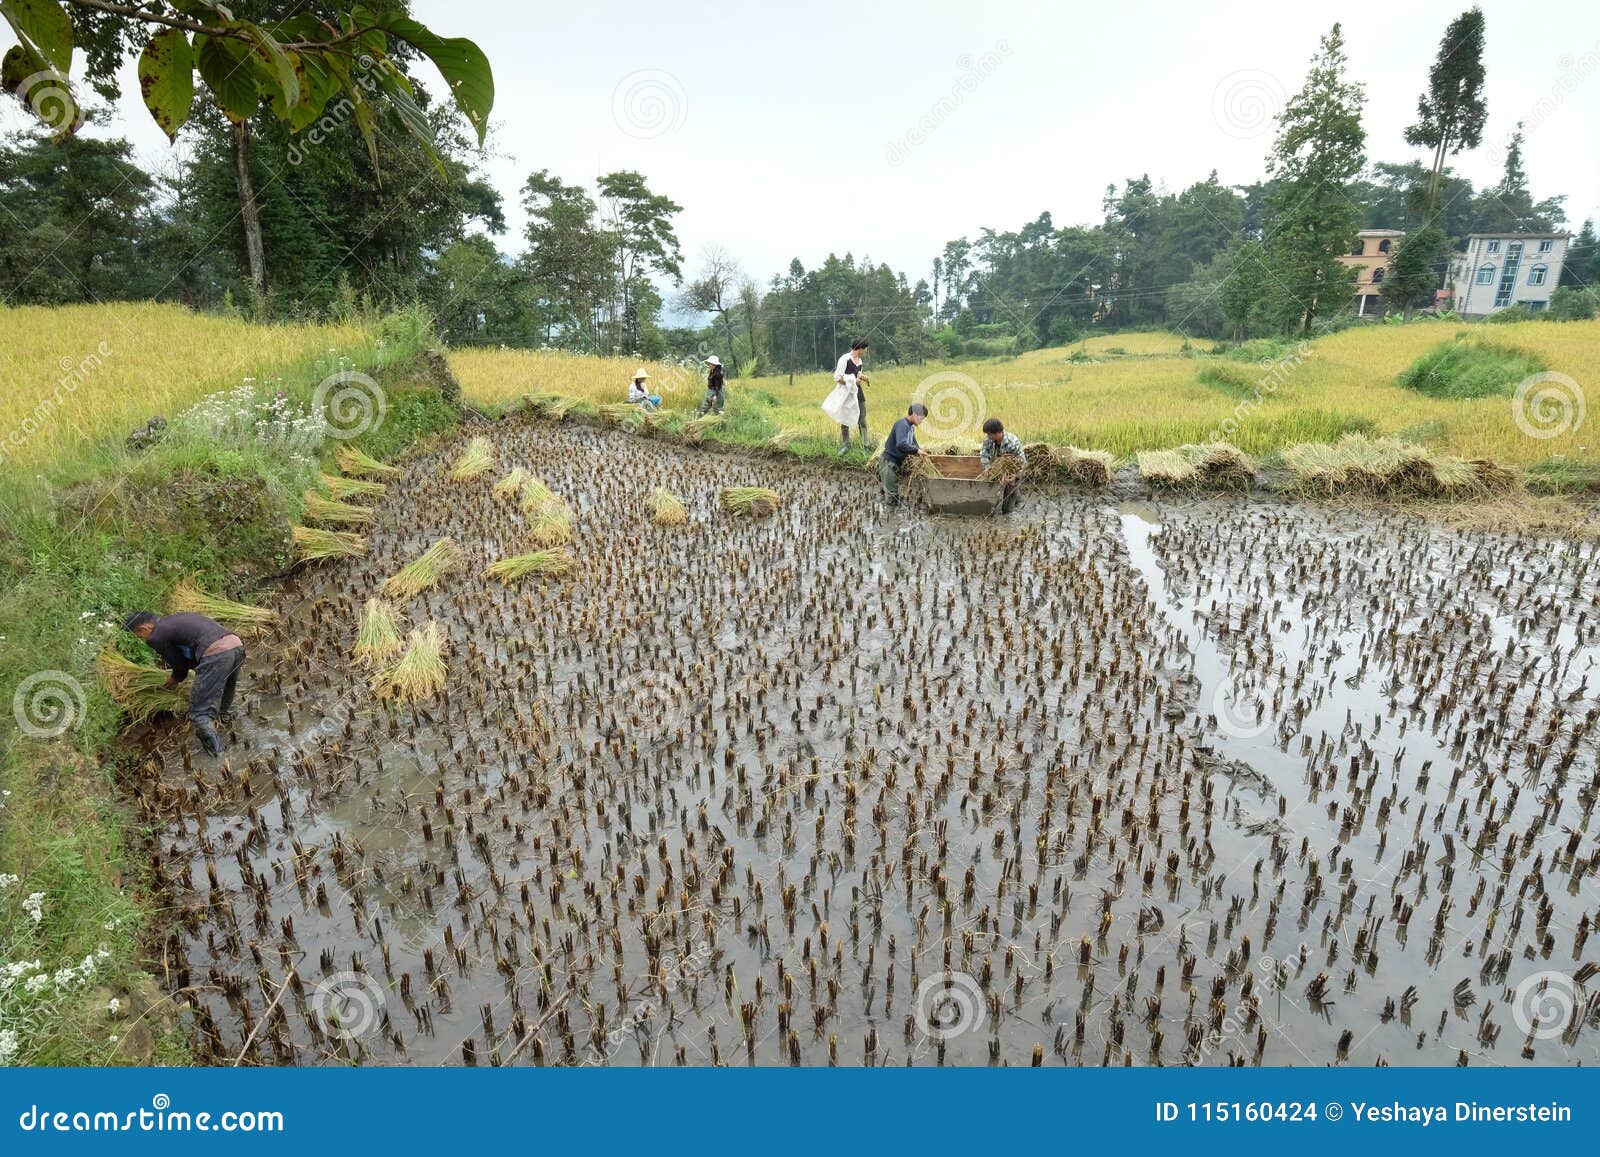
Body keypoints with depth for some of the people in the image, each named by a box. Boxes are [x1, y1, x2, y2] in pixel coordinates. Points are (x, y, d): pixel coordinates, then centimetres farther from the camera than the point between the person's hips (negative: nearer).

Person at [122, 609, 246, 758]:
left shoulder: (157, 637, 7)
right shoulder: (177, 617, 30)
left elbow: (179, 664, 16)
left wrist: (176, 678, 38)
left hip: (215, 653, -8)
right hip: (237, 644, 8)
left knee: (200, 712, 3)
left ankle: (214, 750, 1)